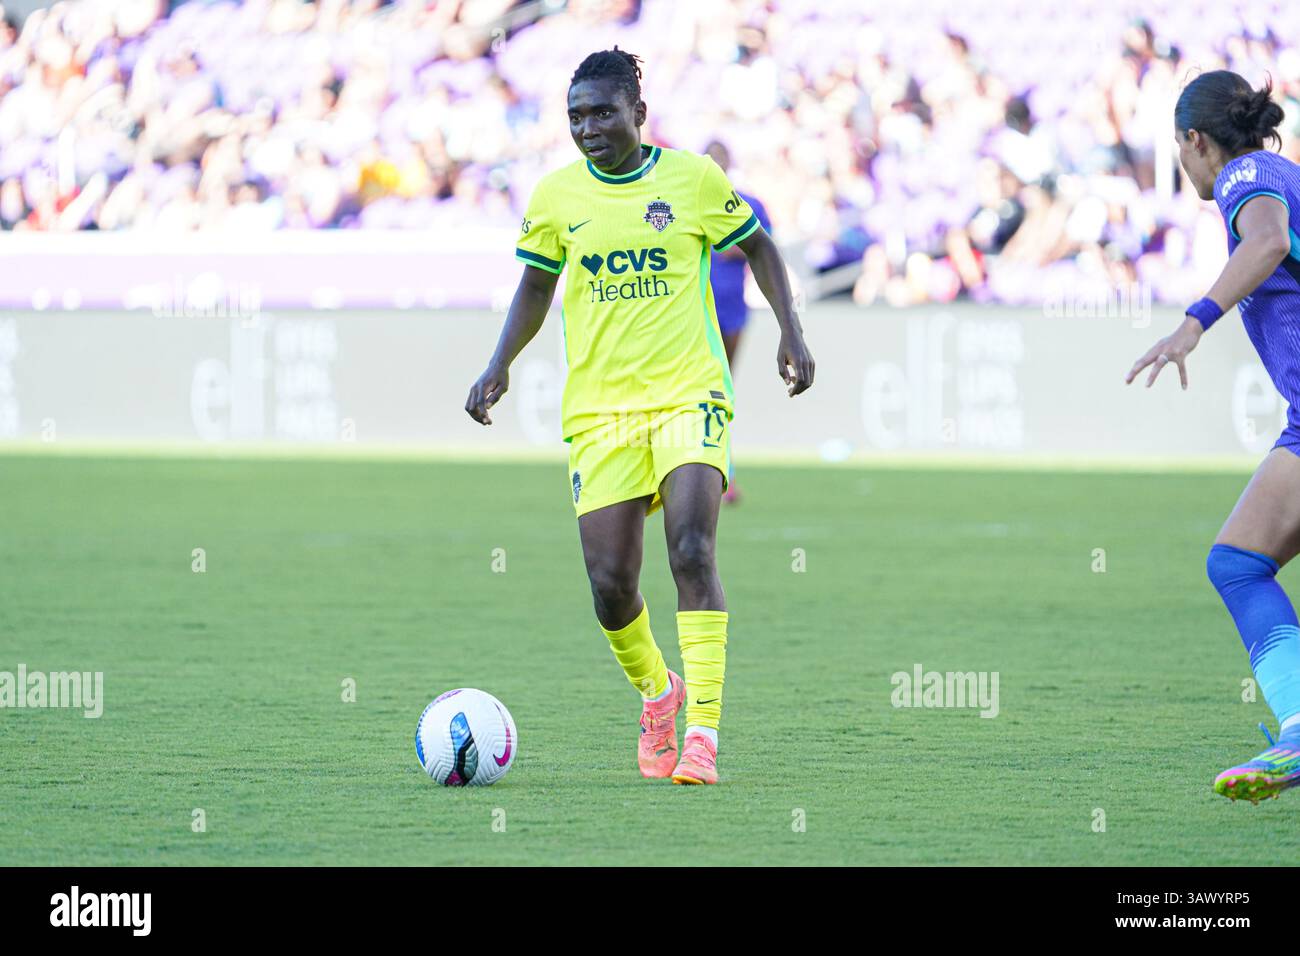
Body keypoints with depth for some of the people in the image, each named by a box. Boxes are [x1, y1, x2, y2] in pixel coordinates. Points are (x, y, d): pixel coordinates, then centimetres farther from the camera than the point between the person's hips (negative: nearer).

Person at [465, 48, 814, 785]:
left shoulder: (694, 178, 0)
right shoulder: (556, 196, 5)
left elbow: (758, 247, 13)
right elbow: (537, 283, 19)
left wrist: (791, 332, 4)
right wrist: (501, 364, 7)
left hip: (690, 395, -2)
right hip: (600, 410, 2)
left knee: (692, 551, -21)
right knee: (610, 583, -4)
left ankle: (704, 730, -19)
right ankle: (656, 691, 27)